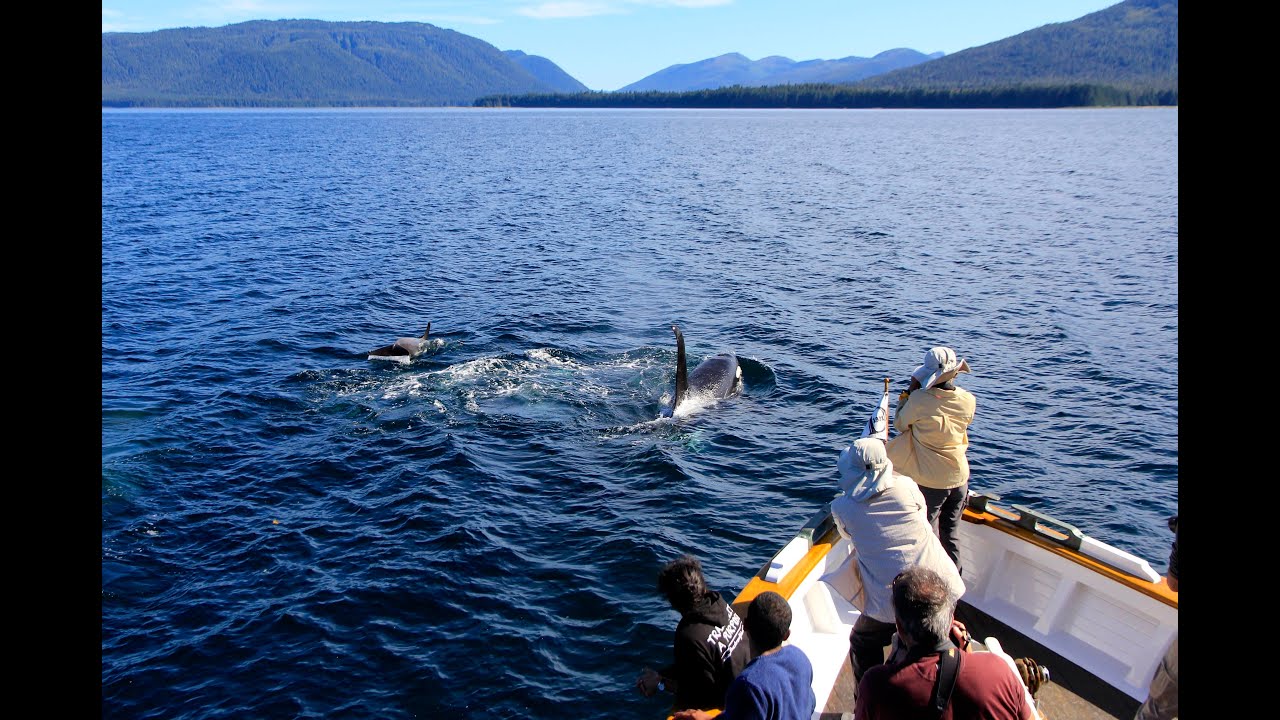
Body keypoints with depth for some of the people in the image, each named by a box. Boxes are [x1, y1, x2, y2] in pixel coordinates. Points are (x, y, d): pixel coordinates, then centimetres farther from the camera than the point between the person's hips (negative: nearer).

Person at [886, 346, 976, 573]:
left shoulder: (919, 399, -22)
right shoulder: (968, 400, -8)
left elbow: (900, 424, -5)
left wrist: (908, 394, 5)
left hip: (929, 481, -4)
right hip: (959, 478, 5)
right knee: (951, 533, 20)